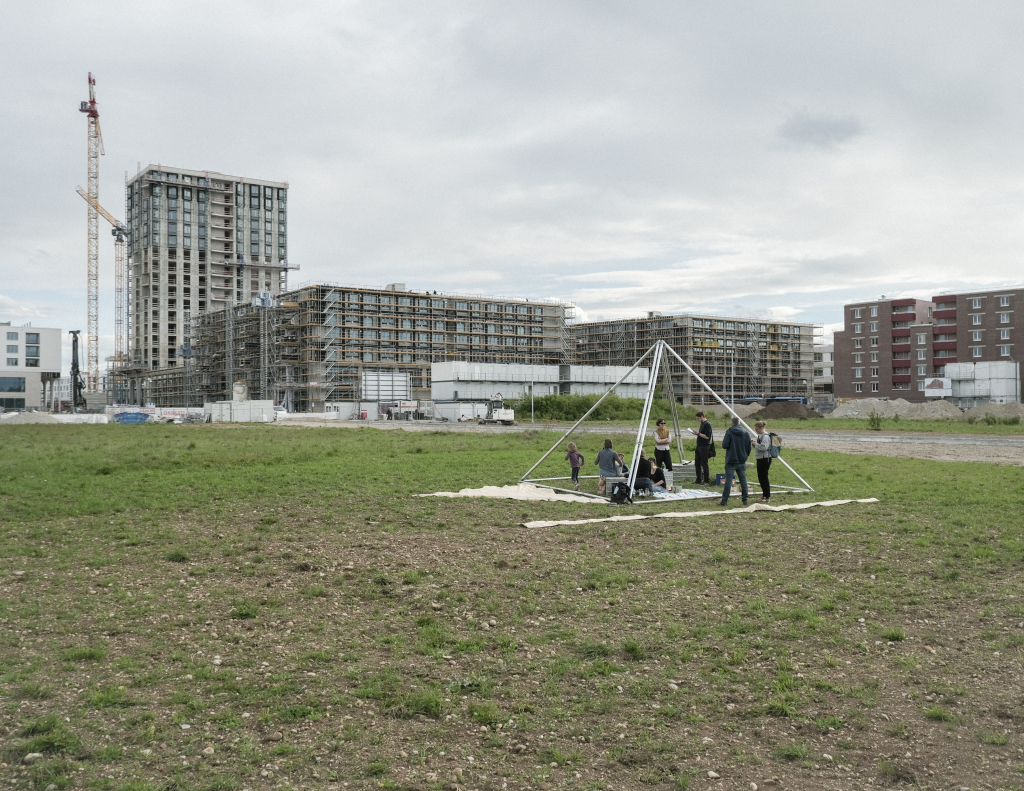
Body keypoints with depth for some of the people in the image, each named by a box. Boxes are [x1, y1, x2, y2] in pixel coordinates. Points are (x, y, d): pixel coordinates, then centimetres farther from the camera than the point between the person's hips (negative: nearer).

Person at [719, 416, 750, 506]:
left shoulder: (729, 432, -10)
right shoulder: (746, 433, 5)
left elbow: (725, 445, -17)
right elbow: (749, 448, 10)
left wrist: (723, 440, 4)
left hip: (731, 460, -4)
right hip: (742, 461, 4)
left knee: (728, 480, -4)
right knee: (743, 479, 11)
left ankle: (724, 500, -4)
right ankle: (745, 500, 14)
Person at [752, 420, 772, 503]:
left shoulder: (766, 436, -16)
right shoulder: (760, 435, 15)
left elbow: (763, 447, -27)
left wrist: (756, 444, -16)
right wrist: (754, 443, 6)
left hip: (765, 459, -10)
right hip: (760, 459, 10)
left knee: (764, 477, -6)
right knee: (760, 477, 13)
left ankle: (767, 497, 1)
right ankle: (764, 494, 23)